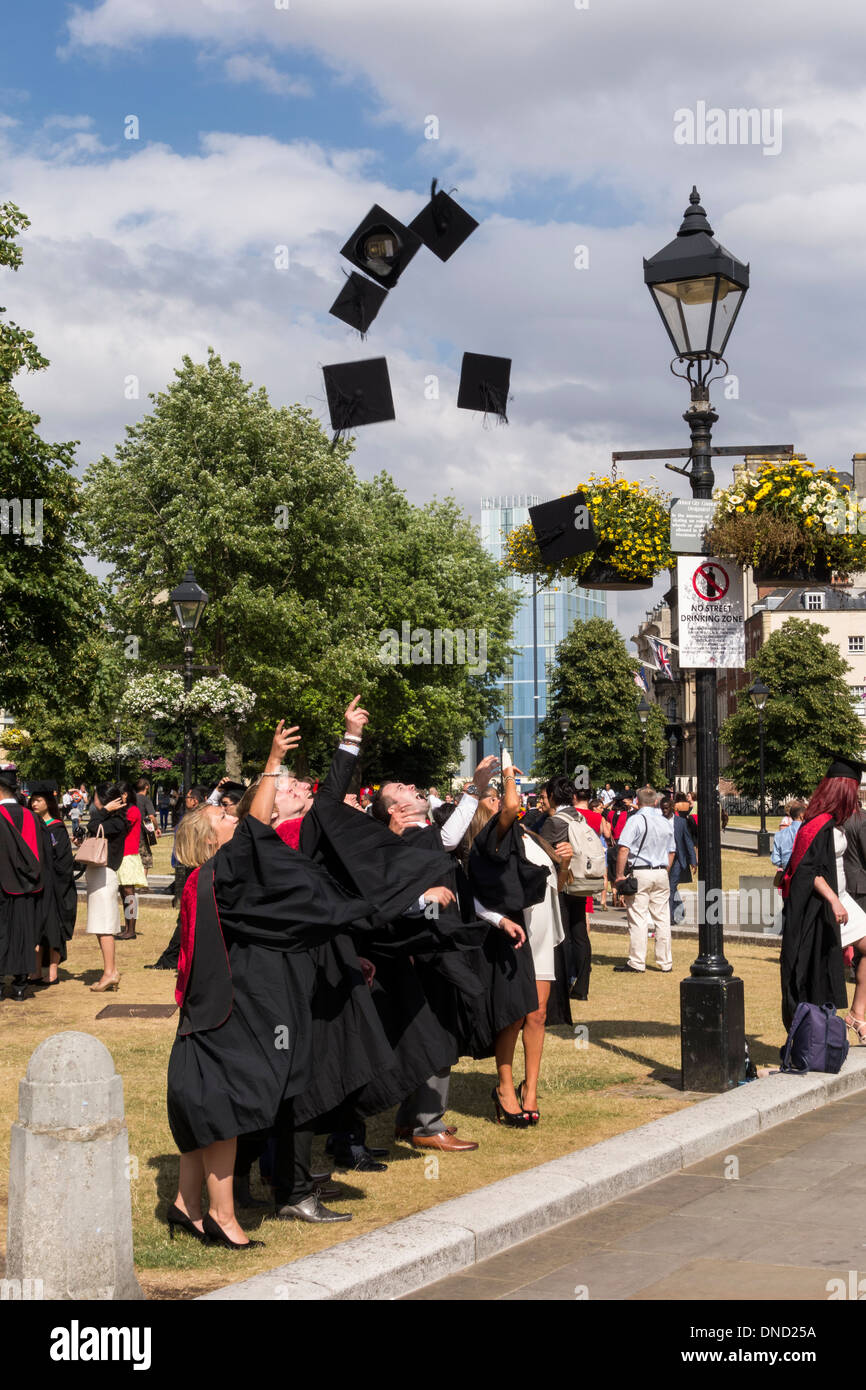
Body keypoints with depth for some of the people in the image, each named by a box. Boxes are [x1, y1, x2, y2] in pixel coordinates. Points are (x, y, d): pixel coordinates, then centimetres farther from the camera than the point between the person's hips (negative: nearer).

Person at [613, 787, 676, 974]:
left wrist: (619, 875, -10)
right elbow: (671, 852, 18)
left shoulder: (635, 820, -7)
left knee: (638, 920, -3)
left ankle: (637, 963, -2)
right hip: (661, 874, 5)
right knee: (662, 920, 8)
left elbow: (623, 849, -14)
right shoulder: (666, 823, 12)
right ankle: (665, 963, 12)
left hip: (639, 873, -5)